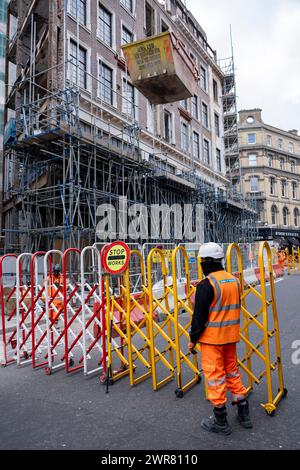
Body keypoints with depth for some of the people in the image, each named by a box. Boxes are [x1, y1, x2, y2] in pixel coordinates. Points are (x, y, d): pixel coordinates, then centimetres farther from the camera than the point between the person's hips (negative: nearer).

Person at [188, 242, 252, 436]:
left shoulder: (206, 285, -19)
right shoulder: (235, 281, 5)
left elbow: (199, 316, -16)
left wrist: (193, 339, -6)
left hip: (211, 338, -7)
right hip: (231, 336, 7)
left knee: (215, 375, 5)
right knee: (232, 370, 21)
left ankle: (220, 421, 17)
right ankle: (244, 414, 32)